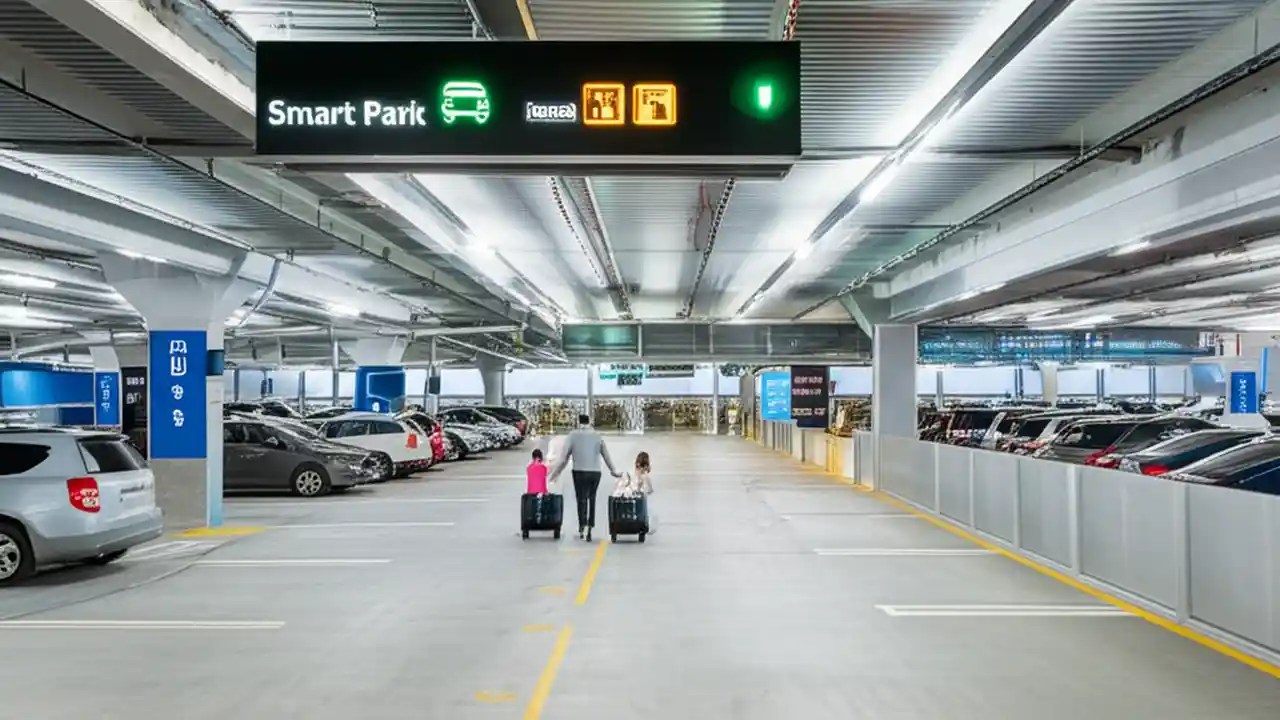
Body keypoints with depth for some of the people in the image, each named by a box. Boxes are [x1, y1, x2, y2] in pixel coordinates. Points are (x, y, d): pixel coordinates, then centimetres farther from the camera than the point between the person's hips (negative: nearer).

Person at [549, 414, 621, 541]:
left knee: (581, 499, 0)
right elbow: (606, 455, 14)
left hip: (580, 472, -3)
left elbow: (564, 457, -2)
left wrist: (556, 473, 7)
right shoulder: (597, 436, 9)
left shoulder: (573, 435, 0)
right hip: (595, 472, 3)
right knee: (591, 500, 13)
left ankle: (583, 526, -15)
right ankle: (589, 527, 11)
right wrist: (613, 471, 26)